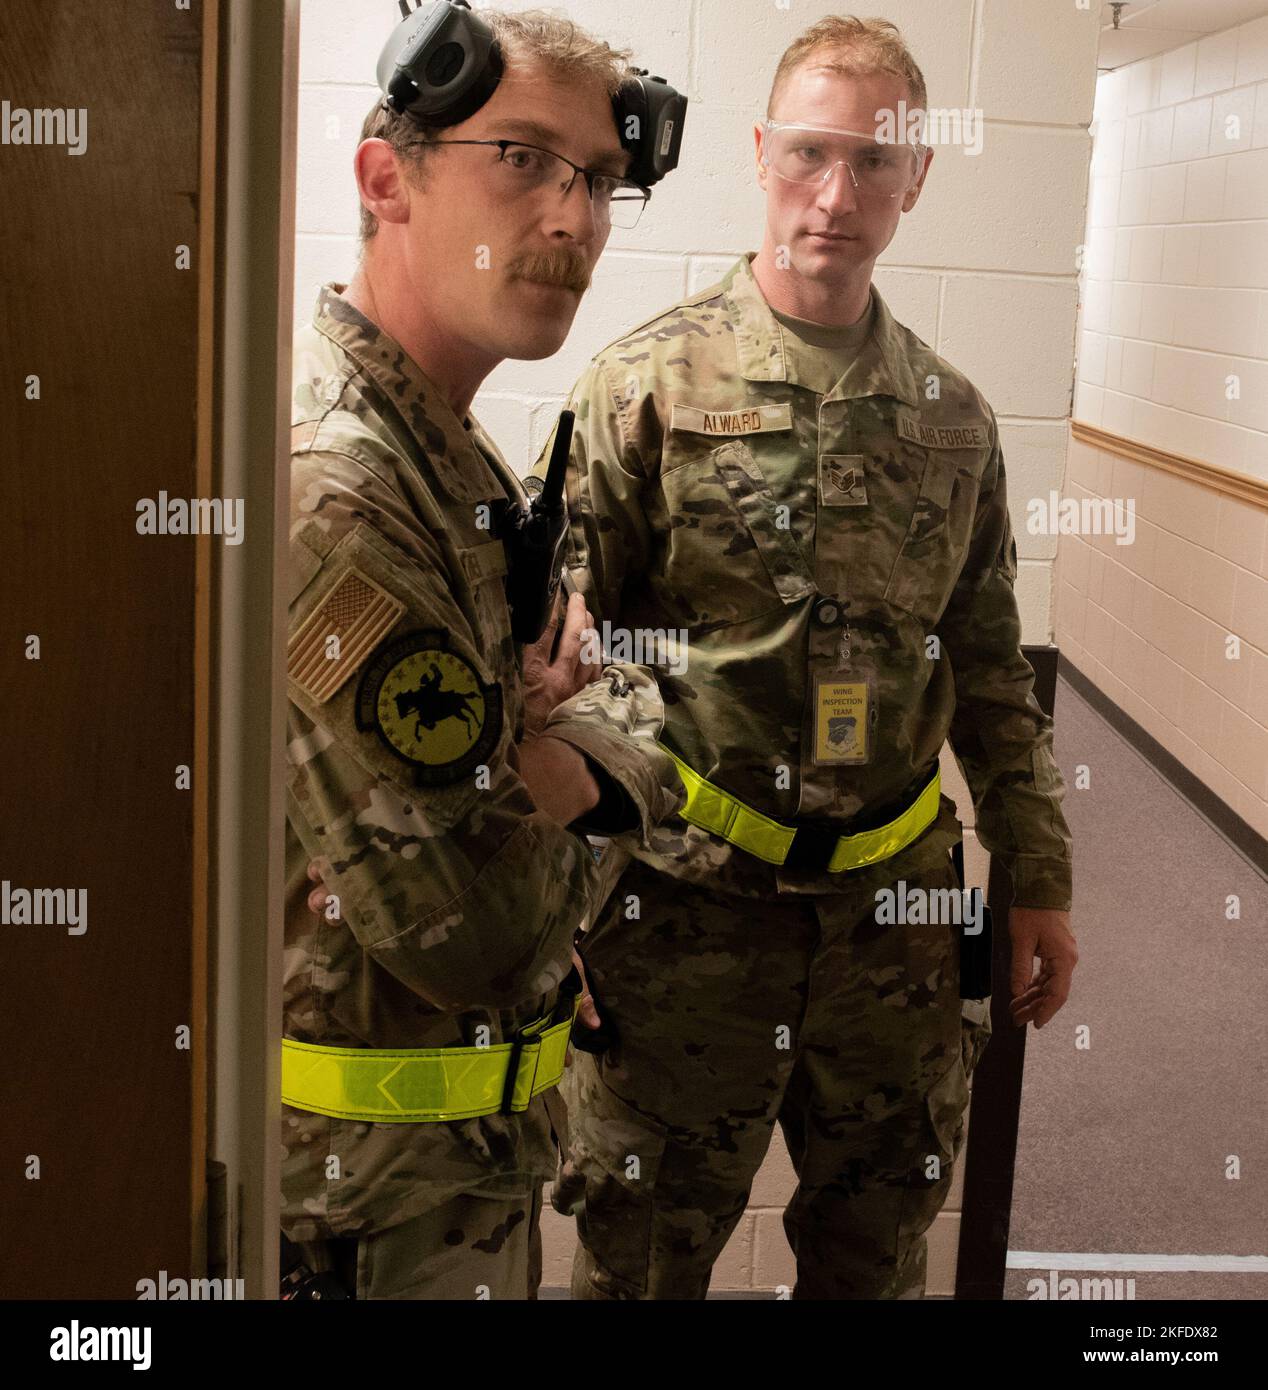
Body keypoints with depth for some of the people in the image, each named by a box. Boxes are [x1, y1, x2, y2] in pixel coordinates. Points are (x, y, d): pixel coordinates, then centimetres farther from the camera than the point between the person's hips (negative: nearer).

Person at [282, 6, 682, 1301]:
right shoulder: (328, 485, -27)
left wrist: (519, 739, -15)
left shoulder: (451, 455, 6)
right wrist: (540, 738, -9)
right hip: (382, 1179, -9)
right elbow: (460, 924, -28)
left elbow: (643, 737, 6)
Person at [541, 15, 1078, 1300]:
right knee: (641, 1254, 12)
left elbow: (990, 673, 12)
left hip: (899, 910, 4)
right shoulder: (648, 384, -7)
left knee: (877, 1252, 19)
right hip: (686, 907, -3)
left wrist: (1040, 879, 9)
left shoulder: (952, 417, 5)